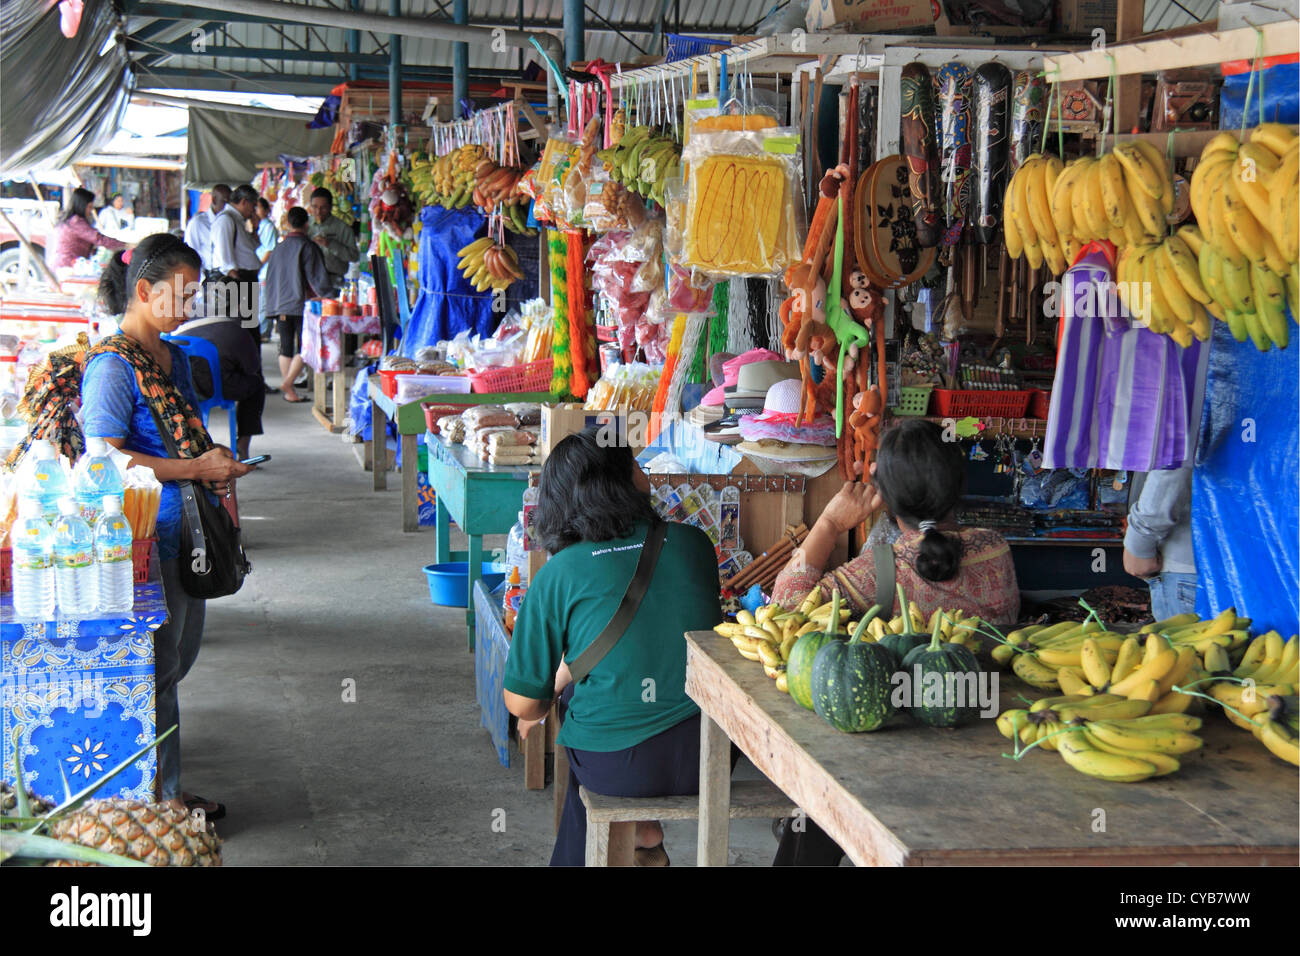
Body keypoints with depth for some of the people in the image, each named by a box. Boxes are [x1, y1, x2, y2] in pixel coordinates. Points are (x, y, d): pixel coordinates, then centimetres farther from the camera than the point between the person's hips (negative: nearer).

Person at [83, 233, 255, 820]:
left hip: (183, 537, 9)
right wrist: (198, 468, -18)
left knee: (179, 655, 16)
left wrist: (219, 466, 7)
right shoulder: (112, 366, -15)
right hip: (144, 541, -9)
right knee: (157, 667, 1)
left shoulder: (174, 358, 13)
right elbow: (107, 460, -21)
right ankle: (164, 795, 12)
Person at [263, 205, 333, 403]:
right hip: (302, 304, -5)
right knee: (304, 347, 0)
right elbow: (318, 278, -10)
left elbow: (270, 279, 16)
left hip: (280, 305, 5)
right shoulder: (307, 247, -7)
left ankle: (289, 391, 7)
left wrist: (274, 308, 22)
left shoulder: (278, 249, 11)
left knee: (286, 348, 7)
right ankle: (288, 383, -14)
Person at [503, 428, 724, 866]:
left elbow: (521, 703, -3)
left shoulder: (558, 575, -8)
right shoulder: (693, 544, 1)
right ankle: (644, 835, 41)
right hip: (707, 759, 3)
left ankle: (644, 836, 36)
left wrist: (543, 703, 24)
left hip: (615, 766, -3)